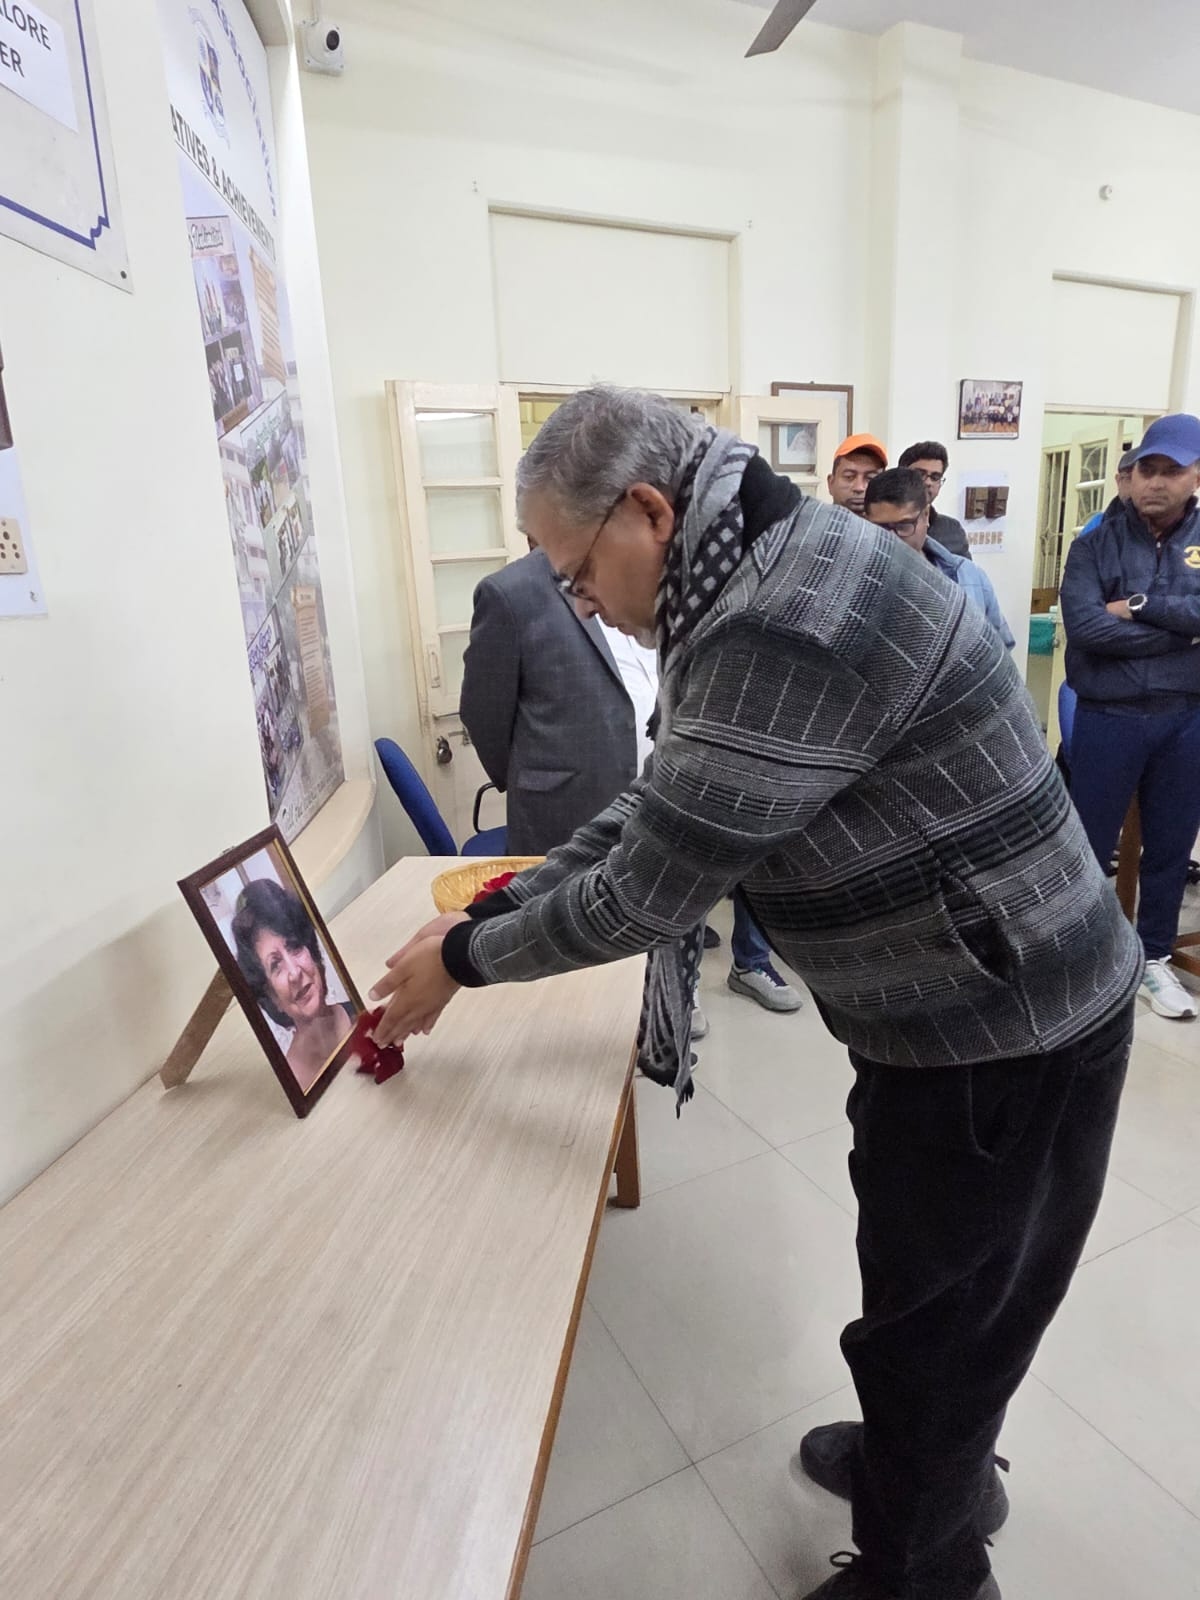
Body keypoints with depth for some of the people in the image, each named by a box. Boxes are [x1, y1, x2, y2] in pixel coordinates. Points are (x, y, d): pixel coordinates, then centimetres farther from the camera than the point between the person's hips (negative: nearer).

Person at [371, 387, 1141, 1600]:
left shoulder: (785, 629, -29)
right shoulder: (758, 582, 5)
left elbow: (648, 890, -24)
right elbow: (657, 813, 8)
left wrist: (463, 958, -8)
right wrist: (494, 908, 3)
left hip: (1003, 1036, -9)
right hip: (962, 1009, 9)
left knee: (932, 1325, 13)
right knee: (937, 1299, 29)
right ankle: (938, 1461, 55)